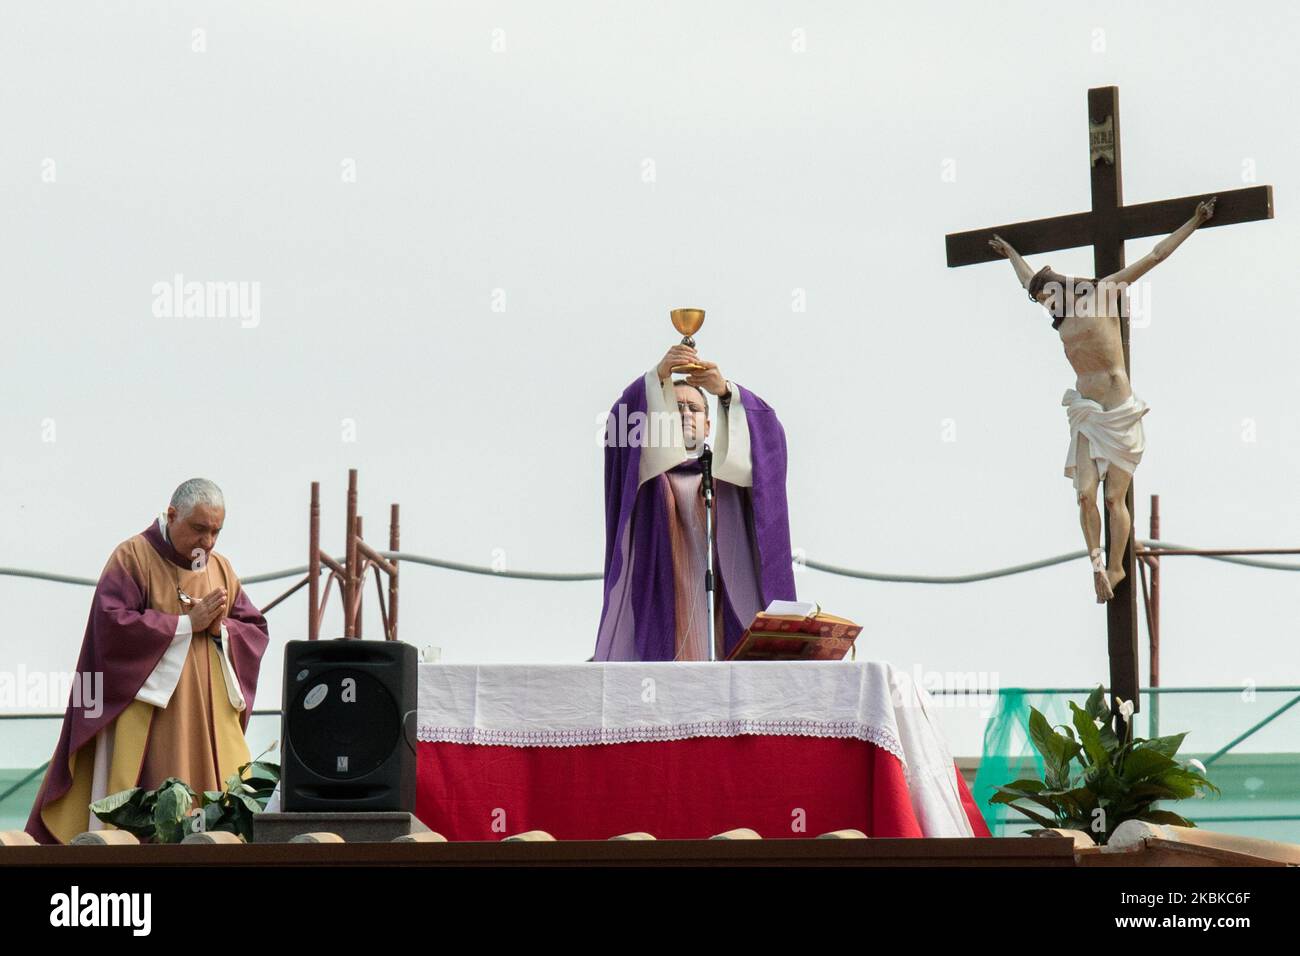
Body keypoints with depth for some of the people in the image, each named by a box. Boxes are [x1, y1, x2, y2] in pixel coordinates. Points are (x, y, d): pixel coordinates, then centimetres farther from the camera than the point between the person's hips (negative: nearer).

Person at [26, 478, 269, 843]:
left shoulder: (221, 568, 15)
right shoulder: (132, 558, -3)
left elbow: (256, 631, 13)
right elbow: (111, 623, -15)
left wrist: (220, 629, -8)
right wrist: (187, 623, -13)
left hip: (211, 719, 6)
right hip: (146, 711, -5)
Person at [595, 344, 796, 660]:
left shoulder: (727, 471, 20)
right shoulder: (641, 471, 16)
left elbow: (766, 433, 1)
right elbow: (623, 425, -5)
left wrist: (725, 391, -17)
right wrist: (658, 375, -20)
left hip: (717, 612, 1)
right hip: (657, 614, -1)